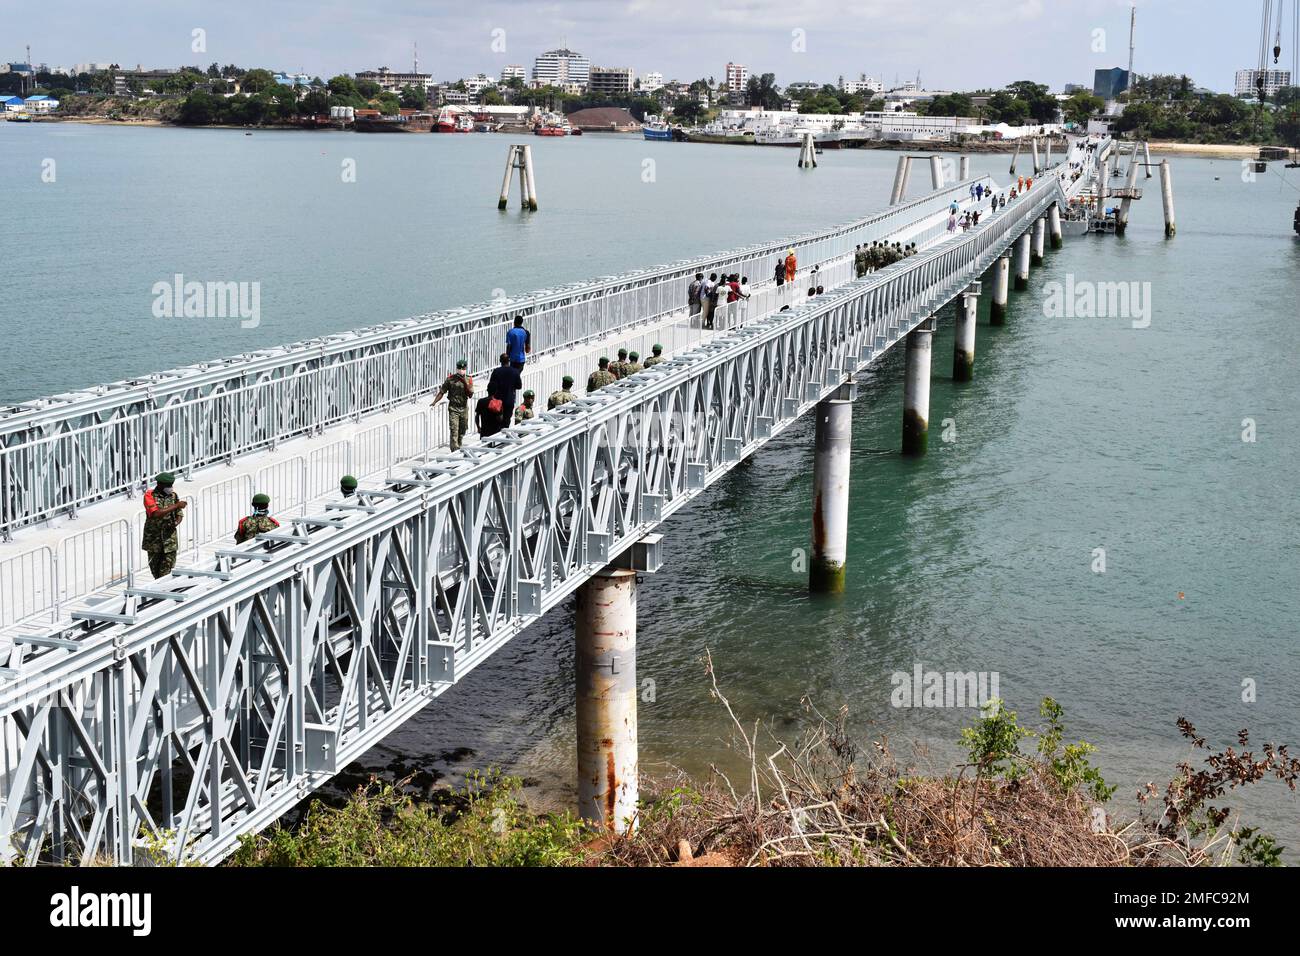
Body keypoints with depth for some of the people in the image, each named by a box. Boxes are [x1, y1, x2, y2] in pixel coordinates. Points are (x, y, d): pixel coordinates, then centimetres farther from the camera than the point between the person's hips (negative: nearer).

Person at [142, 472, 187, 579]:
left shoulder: (173, 496, 4)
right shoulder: (149, 495, -9)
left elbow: (180, 515, 10)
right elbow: (156, 513, -23)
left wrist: (176, 522, -14)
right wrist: (176, 505, -22)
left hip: (170, 538, 1)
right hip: (154, 538, -1)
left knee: (167, 570, -8)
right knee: (155, 567, 13)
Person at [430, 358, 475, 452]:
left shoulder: (469, 379, 0)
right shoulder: (450, 379, -6)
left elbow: (470, 395, -7)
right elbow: (442, 392, -2)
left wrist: (465, 383, -17)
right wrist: (434, 403, -12)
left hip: (464, 408, 3)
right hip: (453, 408, -3)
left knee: (462, 431, 13)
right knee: (454, 431, -12)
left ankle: (458, 447, 32)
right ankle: (455, 451, -15)